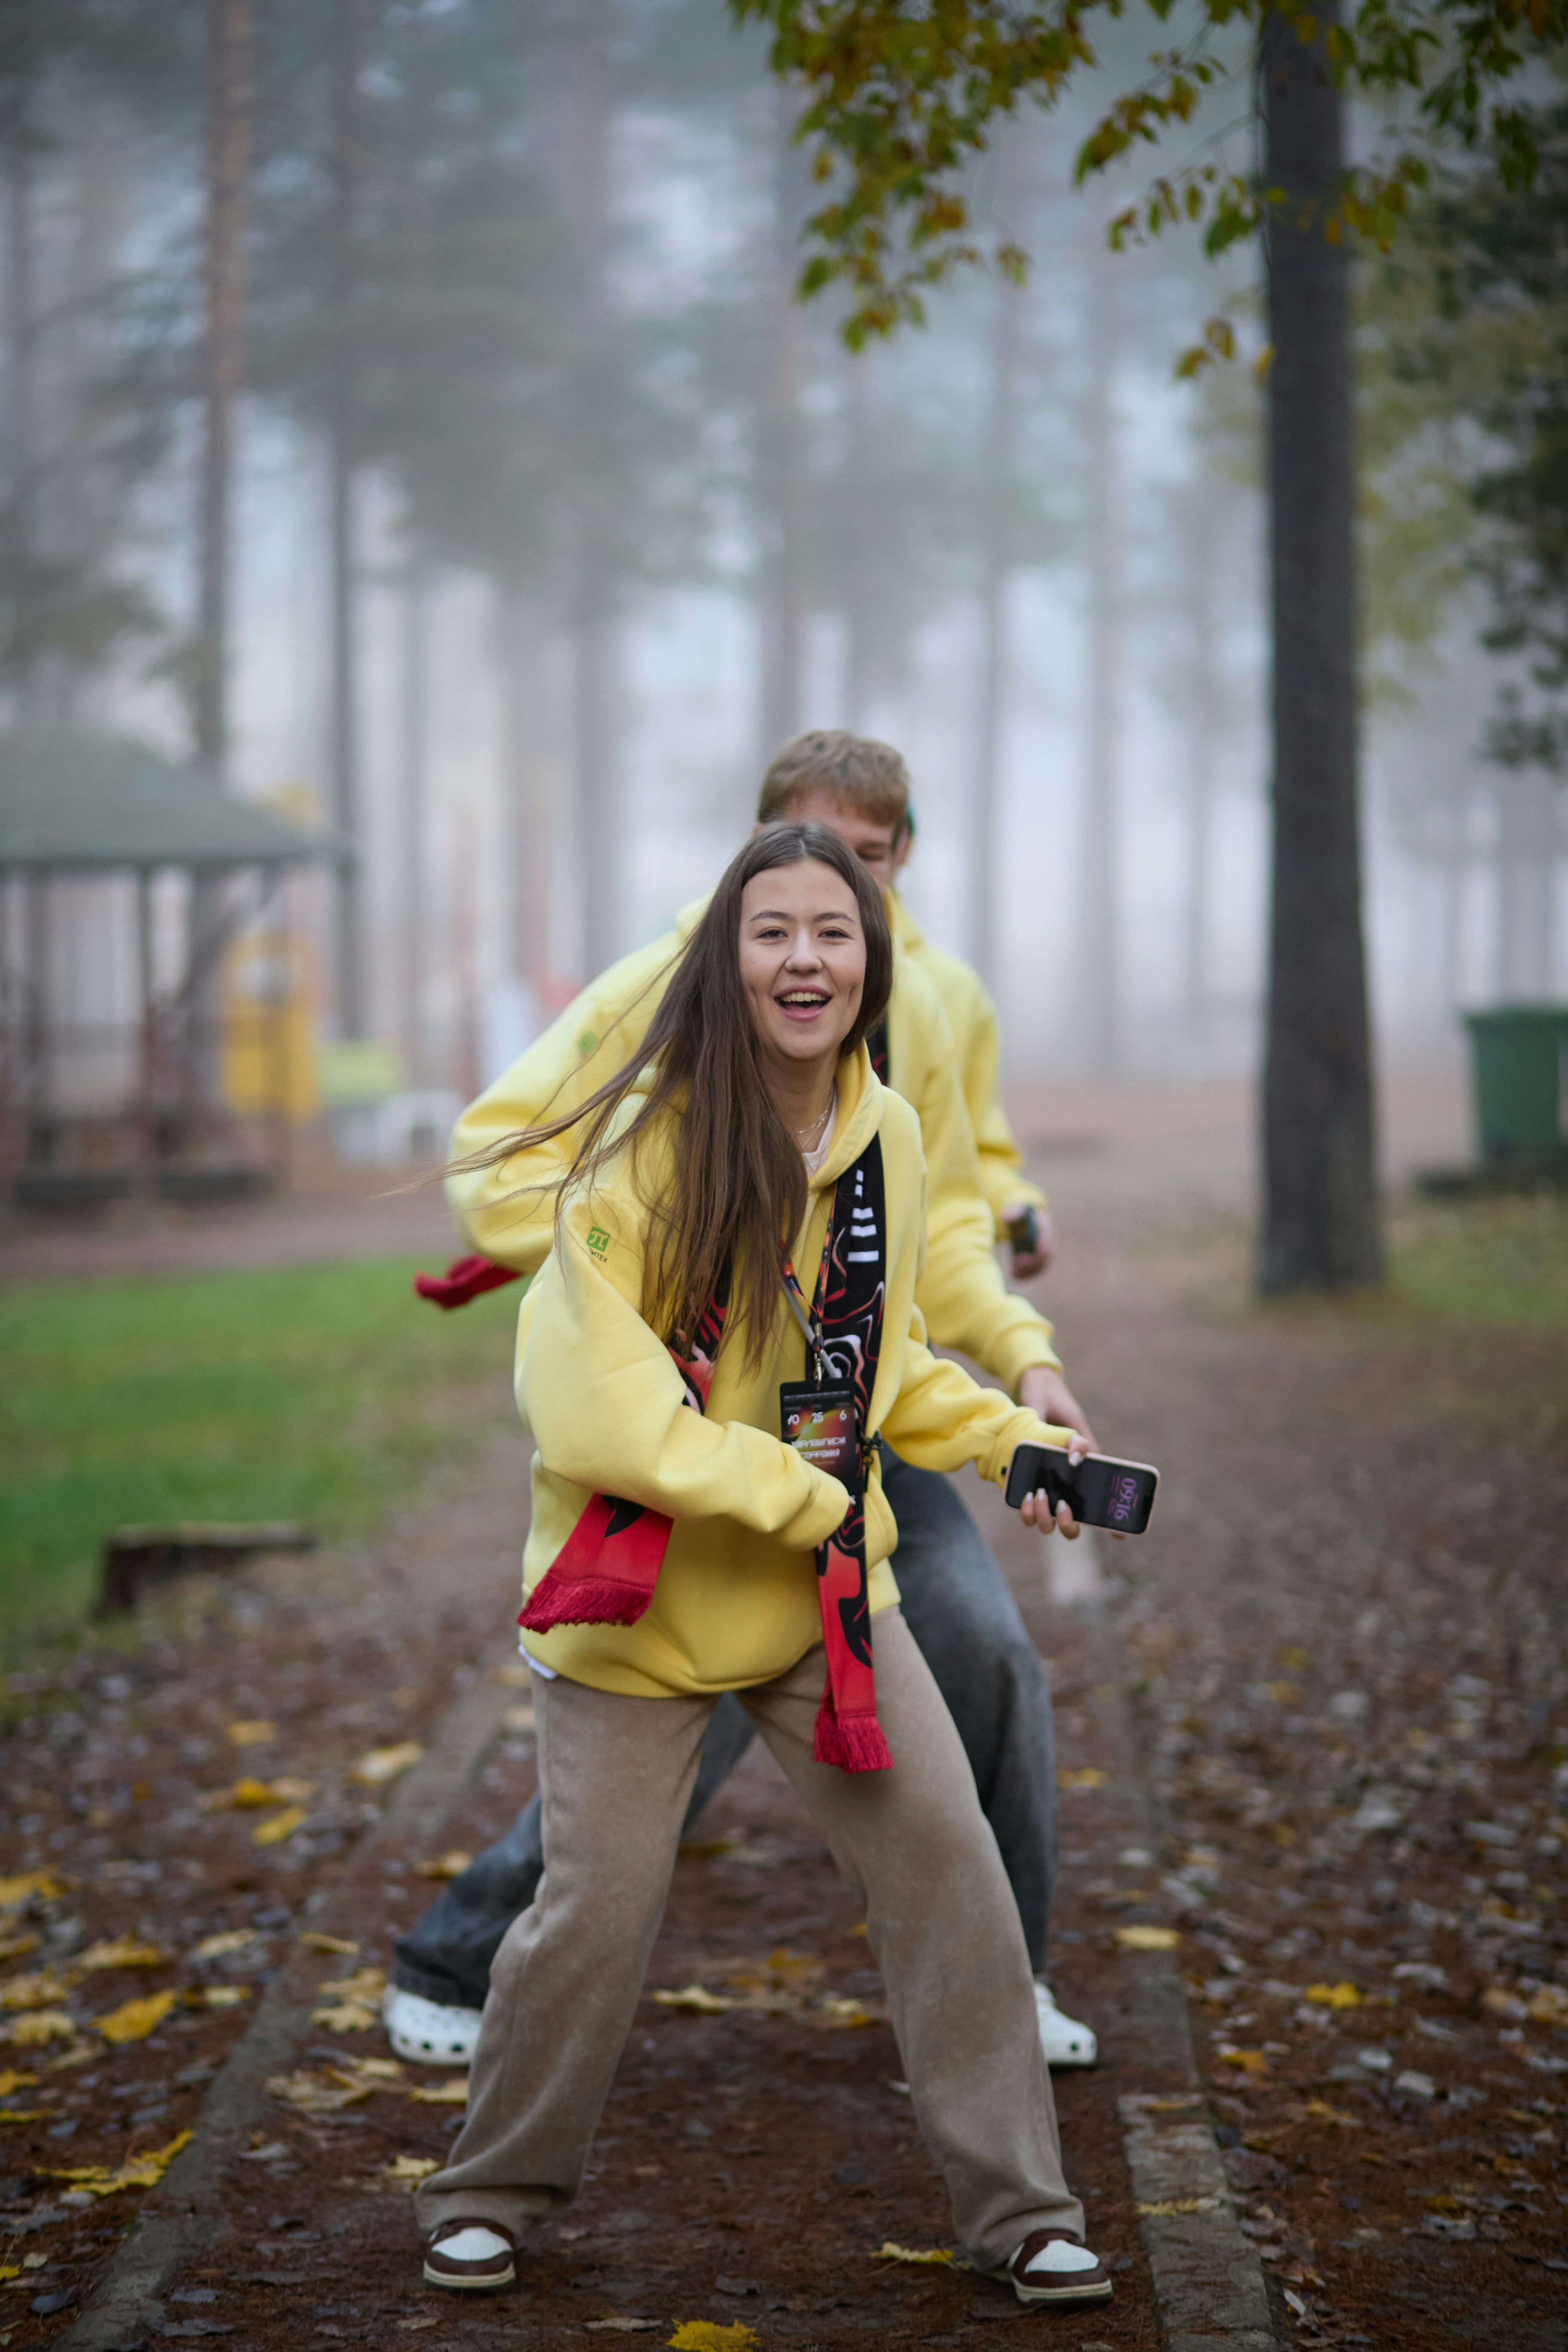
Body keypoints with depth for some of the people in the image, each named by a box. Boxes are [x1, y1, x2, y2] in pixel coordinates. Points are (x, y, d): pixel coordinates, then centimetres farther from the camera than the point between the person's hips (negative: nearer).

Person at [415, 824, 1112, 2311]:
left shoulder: (887, 1137, 1)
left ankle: (1018, 2208, 13)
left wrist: (1010, 1441, 4)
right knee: (597, 1912, 1)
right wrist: (807, 1495, -19)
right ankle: (490, 2193, 26)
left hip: (827, 1586, 5)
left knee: (946, 1860, -1)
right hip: (639, 1599, -5)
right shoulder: (643, 1147, -18)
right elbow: (600, 1417, -22)